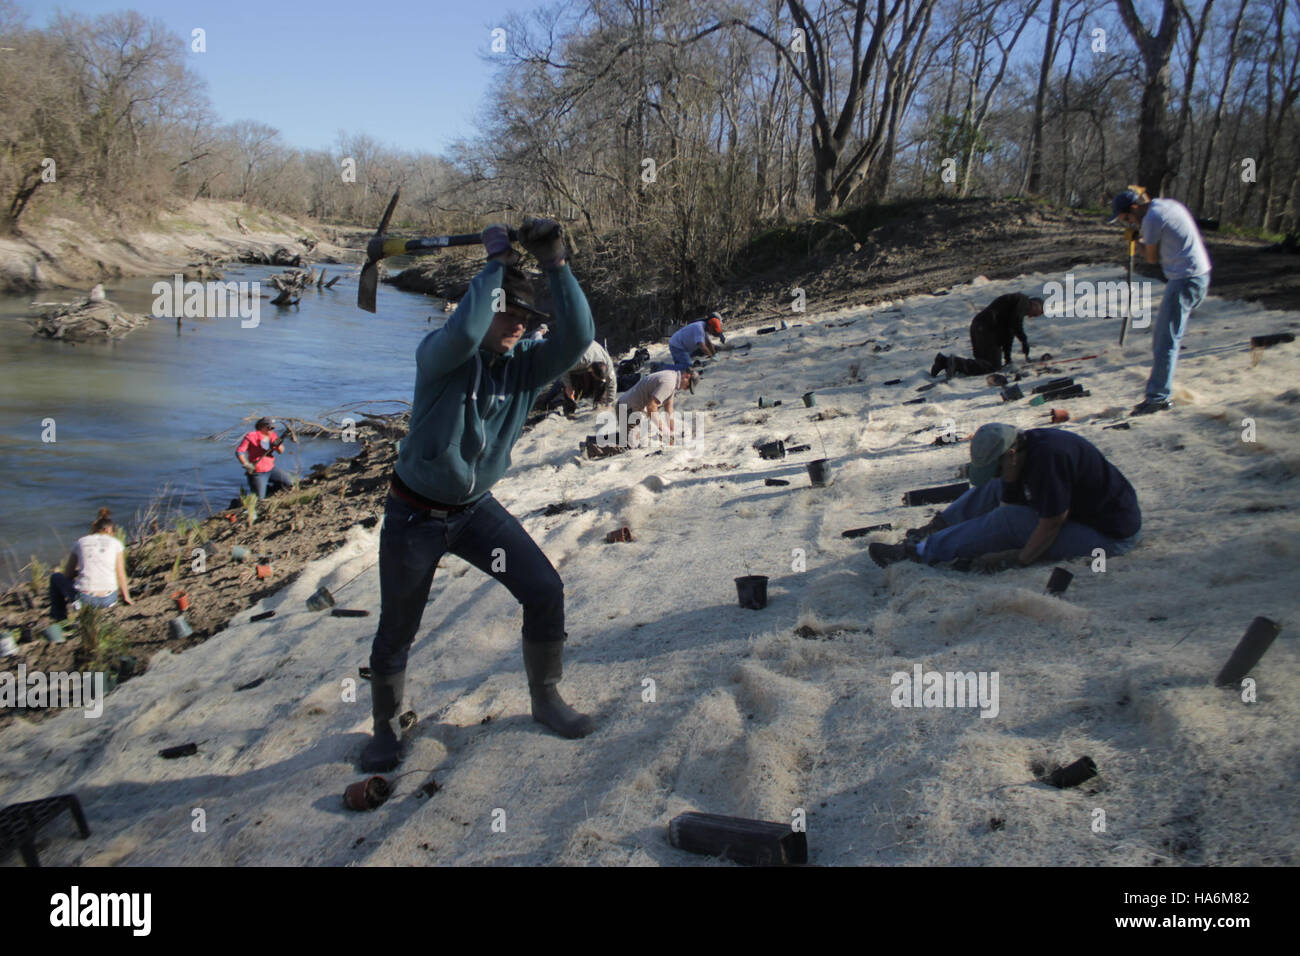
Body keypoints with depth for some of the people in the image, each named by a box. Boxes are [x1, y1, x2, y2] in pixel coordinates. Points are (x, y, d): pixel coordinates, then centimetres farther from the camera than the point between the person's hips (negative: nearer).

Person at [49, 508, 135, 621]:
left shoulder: (80, 542, 7)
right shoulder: (116, 543, 4)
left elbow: (67, 575, 13)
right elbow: (121, 574, 7)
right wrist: (126, 597, 19)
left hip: (84, 598, -1)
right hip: (108, 600, 1)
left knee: (56, 577, 31)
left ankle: (59, 615, 34)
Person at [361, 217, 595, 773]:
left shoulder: (523, 366, -7)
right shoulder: (439, 355, -19)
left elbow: (577, 336, -24)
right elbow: (463, 332, -43)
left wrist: (555, 265, -30)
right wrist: (497, 261, -33)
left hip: (476, 508, 4)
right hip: (414, 514, -4)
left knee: (545, 592, -5)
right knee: (397, 630, 7)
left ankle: (545, 700, 17)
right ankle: (384, 728, 32)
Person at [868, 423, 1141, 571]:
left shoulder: (1048, 456, -31)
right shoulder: (1027, 444, -3)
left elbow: (1052, 522, -28)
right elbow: (1012, 506, 2)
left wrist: (1019, 559, -20)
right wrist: (1010, 482, -17)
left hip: (1112, 536, -10)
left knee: (1012, 520, -21)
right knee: (999, 487, 8)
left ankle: (919, 552, -14)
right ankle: (933, 528, 12)